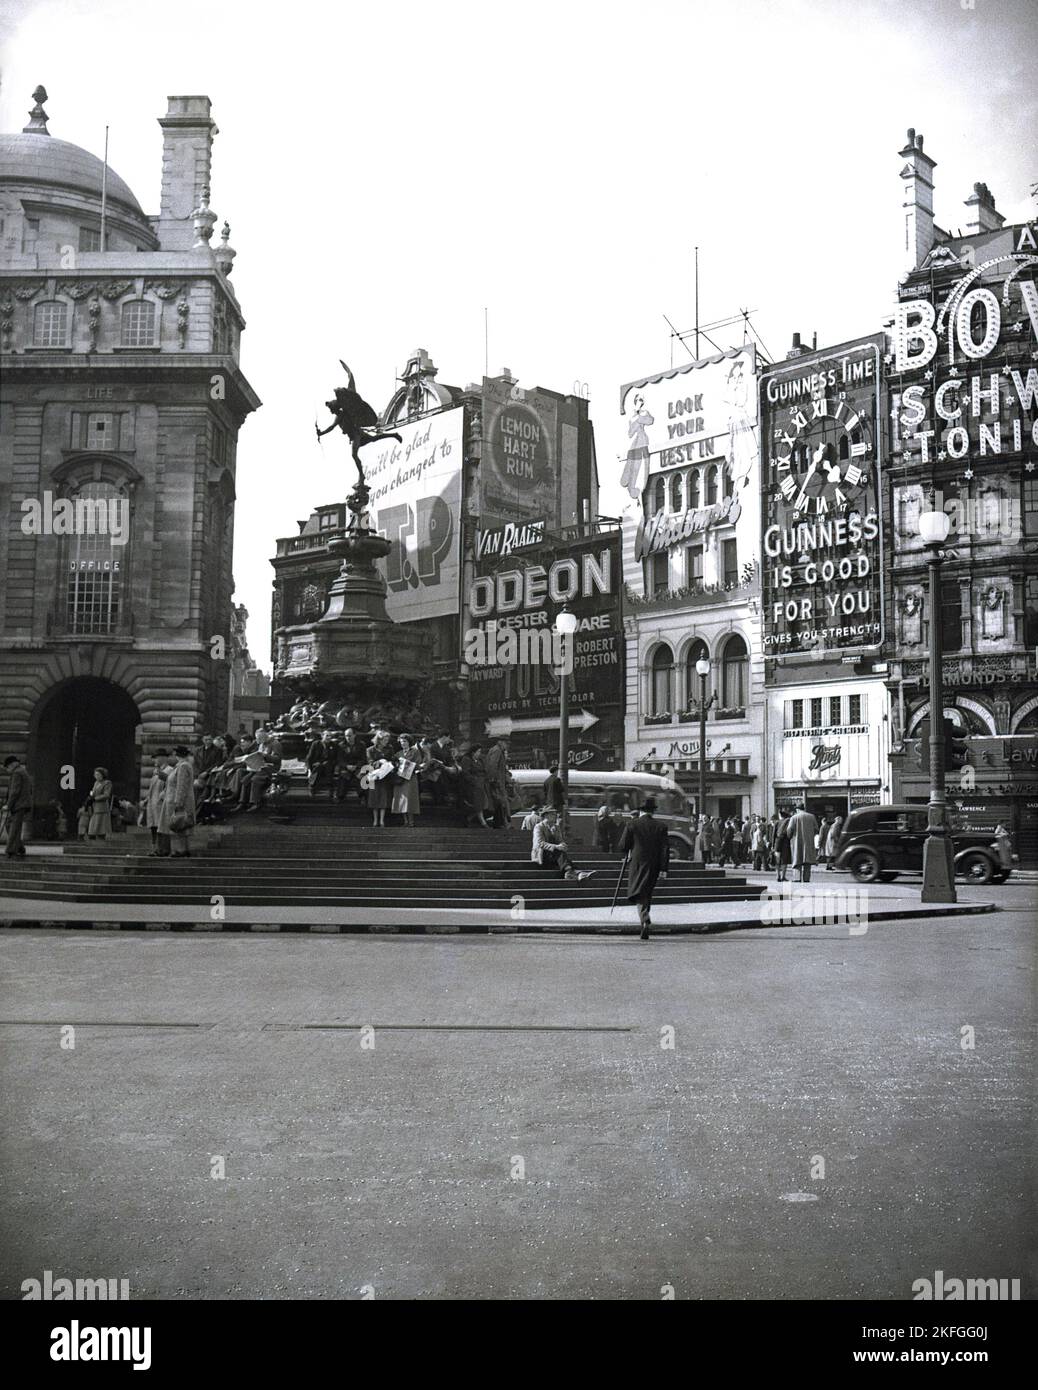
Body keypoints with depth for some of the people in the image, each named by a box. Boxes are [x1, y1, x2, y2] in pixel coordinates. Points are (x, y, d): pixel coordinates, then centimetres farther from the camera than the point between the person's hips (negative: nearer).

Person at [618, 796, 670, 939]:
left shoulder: (632, 825, -4)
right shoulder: (660, 827, 1)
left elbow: (622, 847, -3)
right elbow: (665, 848, -3)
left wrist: (628, 852, 20)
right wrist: (663, 868, -1)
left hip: (637, 864, -2)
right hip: (653, 867, 2)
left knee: (639, 896, -3)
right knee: (647, 894, 16)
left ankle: (645, 920, -26)